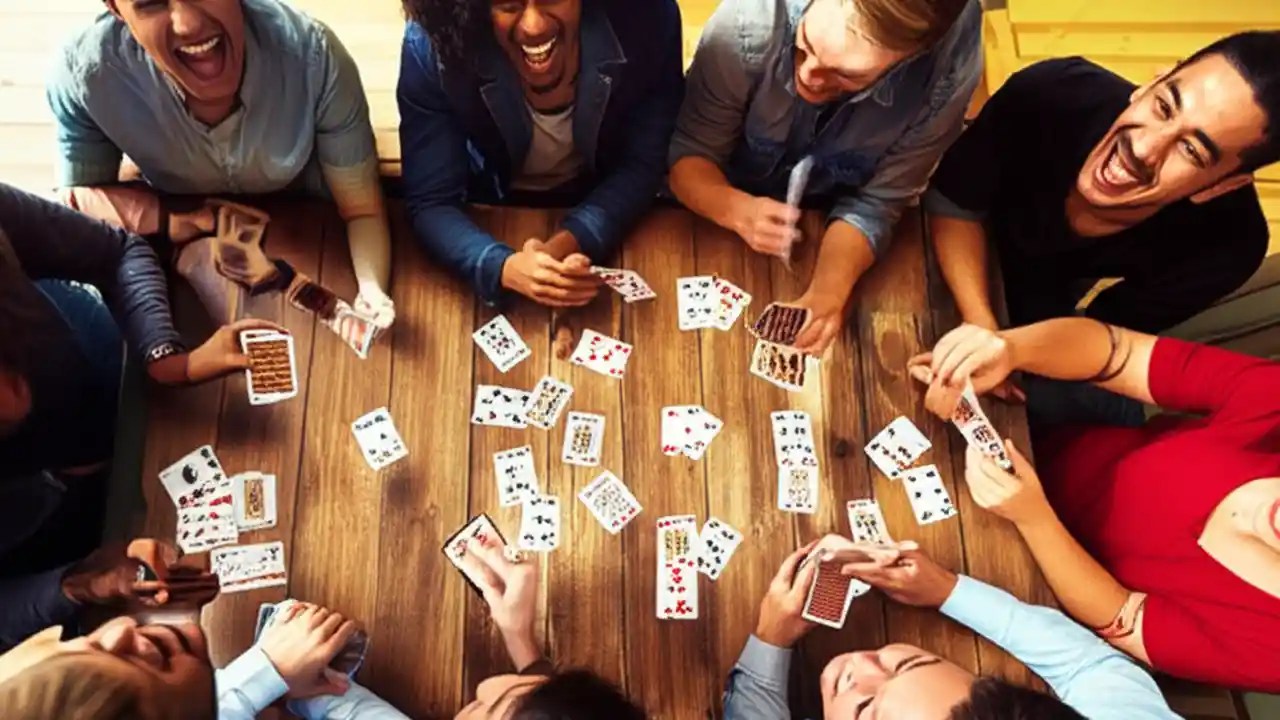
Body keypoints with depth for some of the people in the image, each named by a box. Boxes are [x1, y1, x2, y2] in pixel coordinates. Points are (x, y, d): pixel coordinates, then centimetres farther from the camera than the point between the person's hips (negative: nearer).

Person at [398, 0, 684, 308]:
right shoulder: (431, 45, -28)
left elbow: (641, 165, -18)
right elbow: (430, 202, -24)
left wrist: (568, 244, -35)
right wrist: (505, 267, -44)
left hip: (604, 204, 2)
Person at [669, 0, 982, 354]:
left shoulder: (952, 63, -29)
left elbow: (874, 202, -21)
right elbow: (687, 152, -21)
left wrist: (828, 292, -38)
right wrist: (739, 210, -42)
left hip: (826, 227, 1)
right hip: (724, 196, -1)